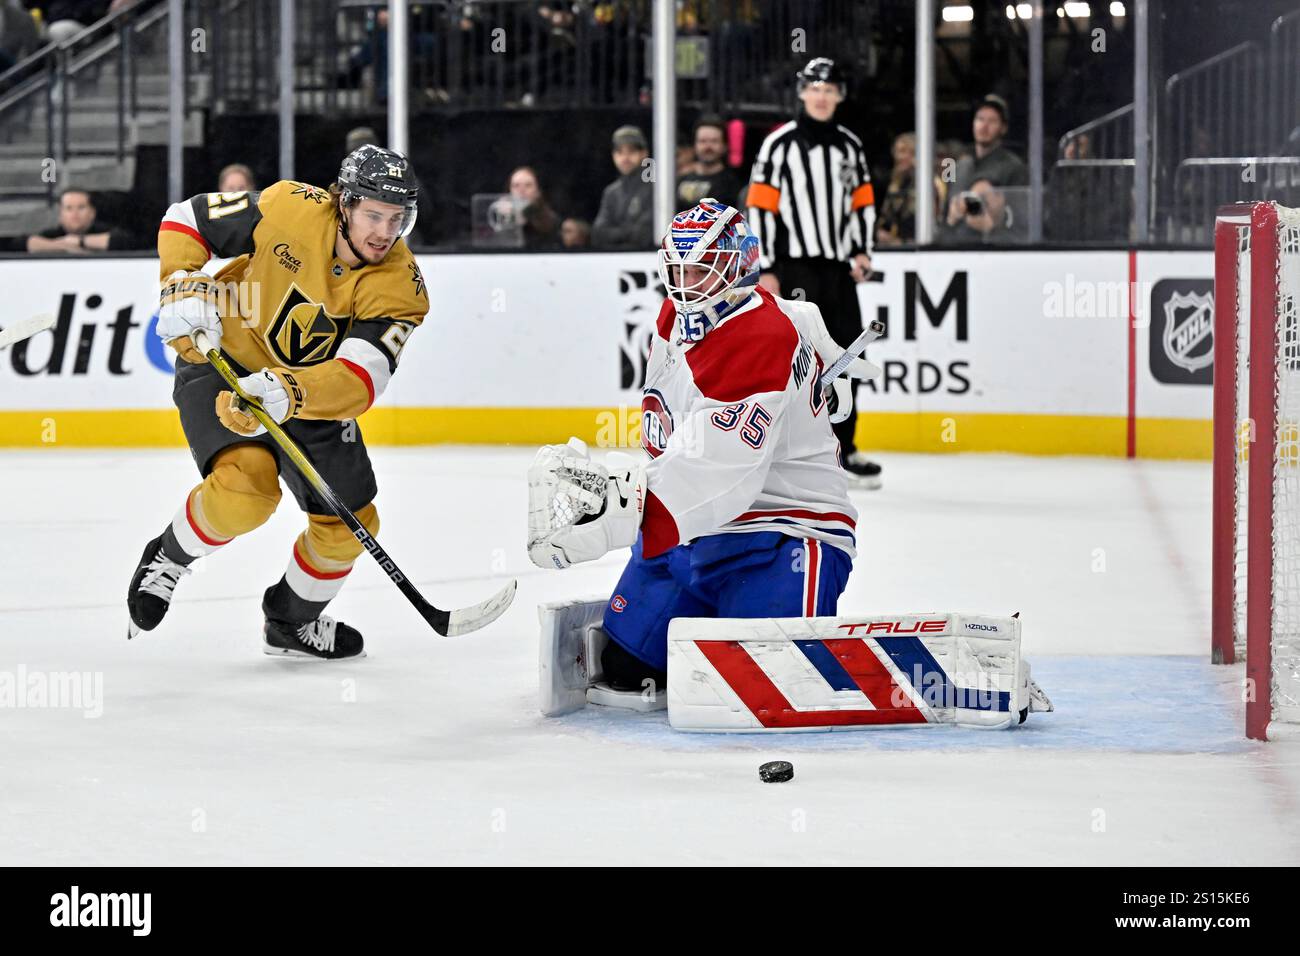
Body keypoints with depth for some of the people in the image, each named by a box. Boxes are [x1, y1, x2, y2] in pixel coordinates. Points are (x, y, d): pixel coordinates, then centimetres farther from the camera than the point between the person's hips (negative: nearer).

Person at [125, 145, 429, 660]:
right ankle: (168, 558, 0)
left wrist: (289, 394, -49)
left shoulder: (400, 287, -20)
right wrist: (184, 289, -23)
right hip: (221, 364, -4)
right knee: (246, 486, -29)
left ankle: (292, 622, 34)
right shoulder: (289, 208, -23)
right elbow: (185, 219, -8)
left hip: (313, 395, 4)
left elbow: (360, 379, -33)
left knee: (350, 523, 6)